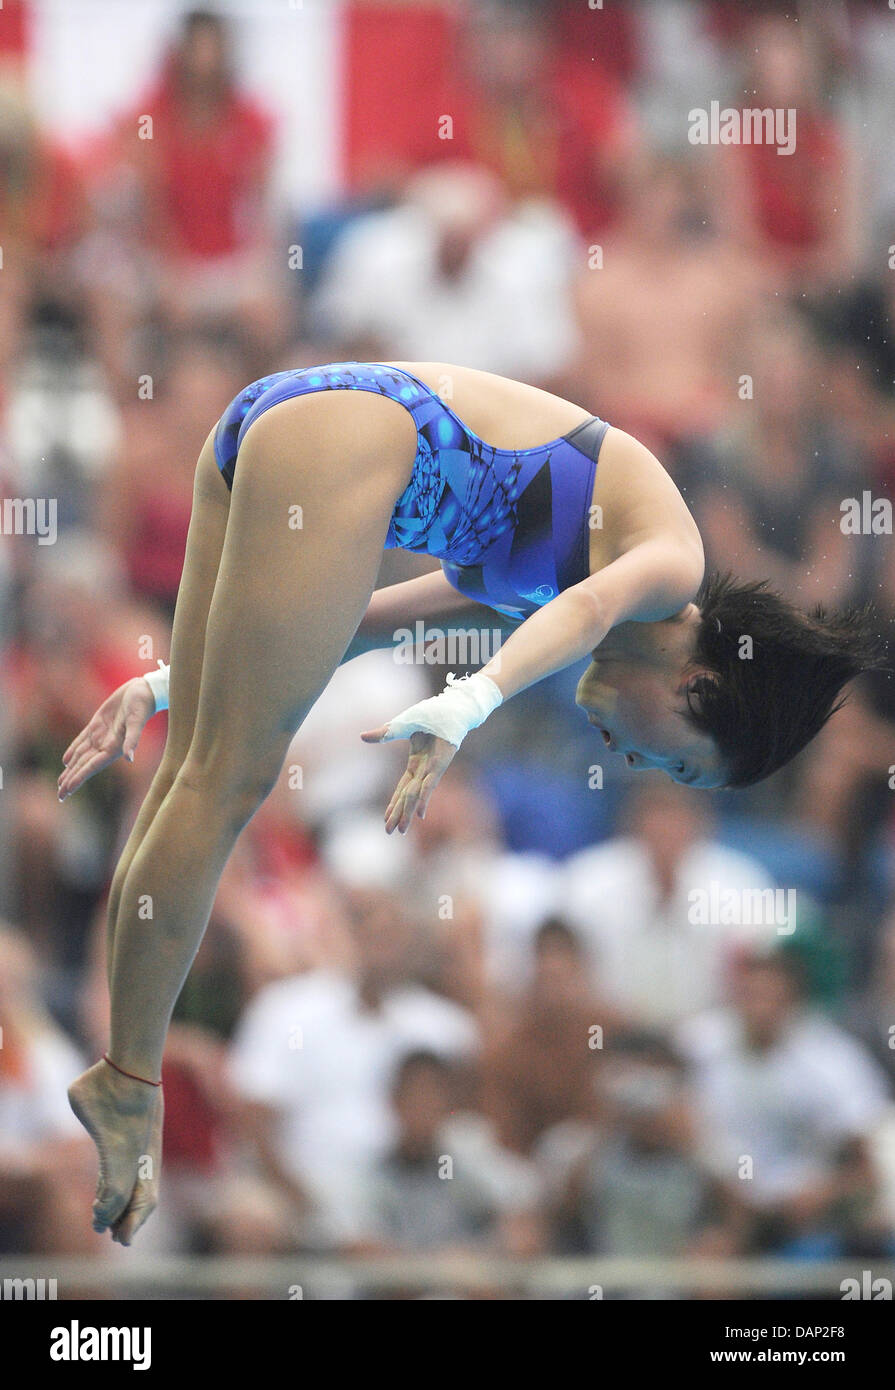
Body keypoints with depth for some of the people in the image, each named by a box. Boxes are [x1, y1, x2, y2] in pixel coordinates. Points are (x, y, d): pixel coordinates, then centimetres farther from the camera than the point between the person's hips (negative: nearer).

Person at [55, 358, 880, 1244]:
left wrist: (175, 686, 28)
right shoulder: (674, 562, 6)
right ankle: (126, 1084, -4)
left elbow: (344, 622, 30)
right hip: (353, 438, -9)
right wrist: (468, 708, -33)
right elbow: (592, 608, -17)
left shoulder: (532, 582, 30)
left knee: (195, 776, 6)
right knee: (229, 783, -6)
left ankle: (120, 1078, 5)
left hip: (260, 419, 9)